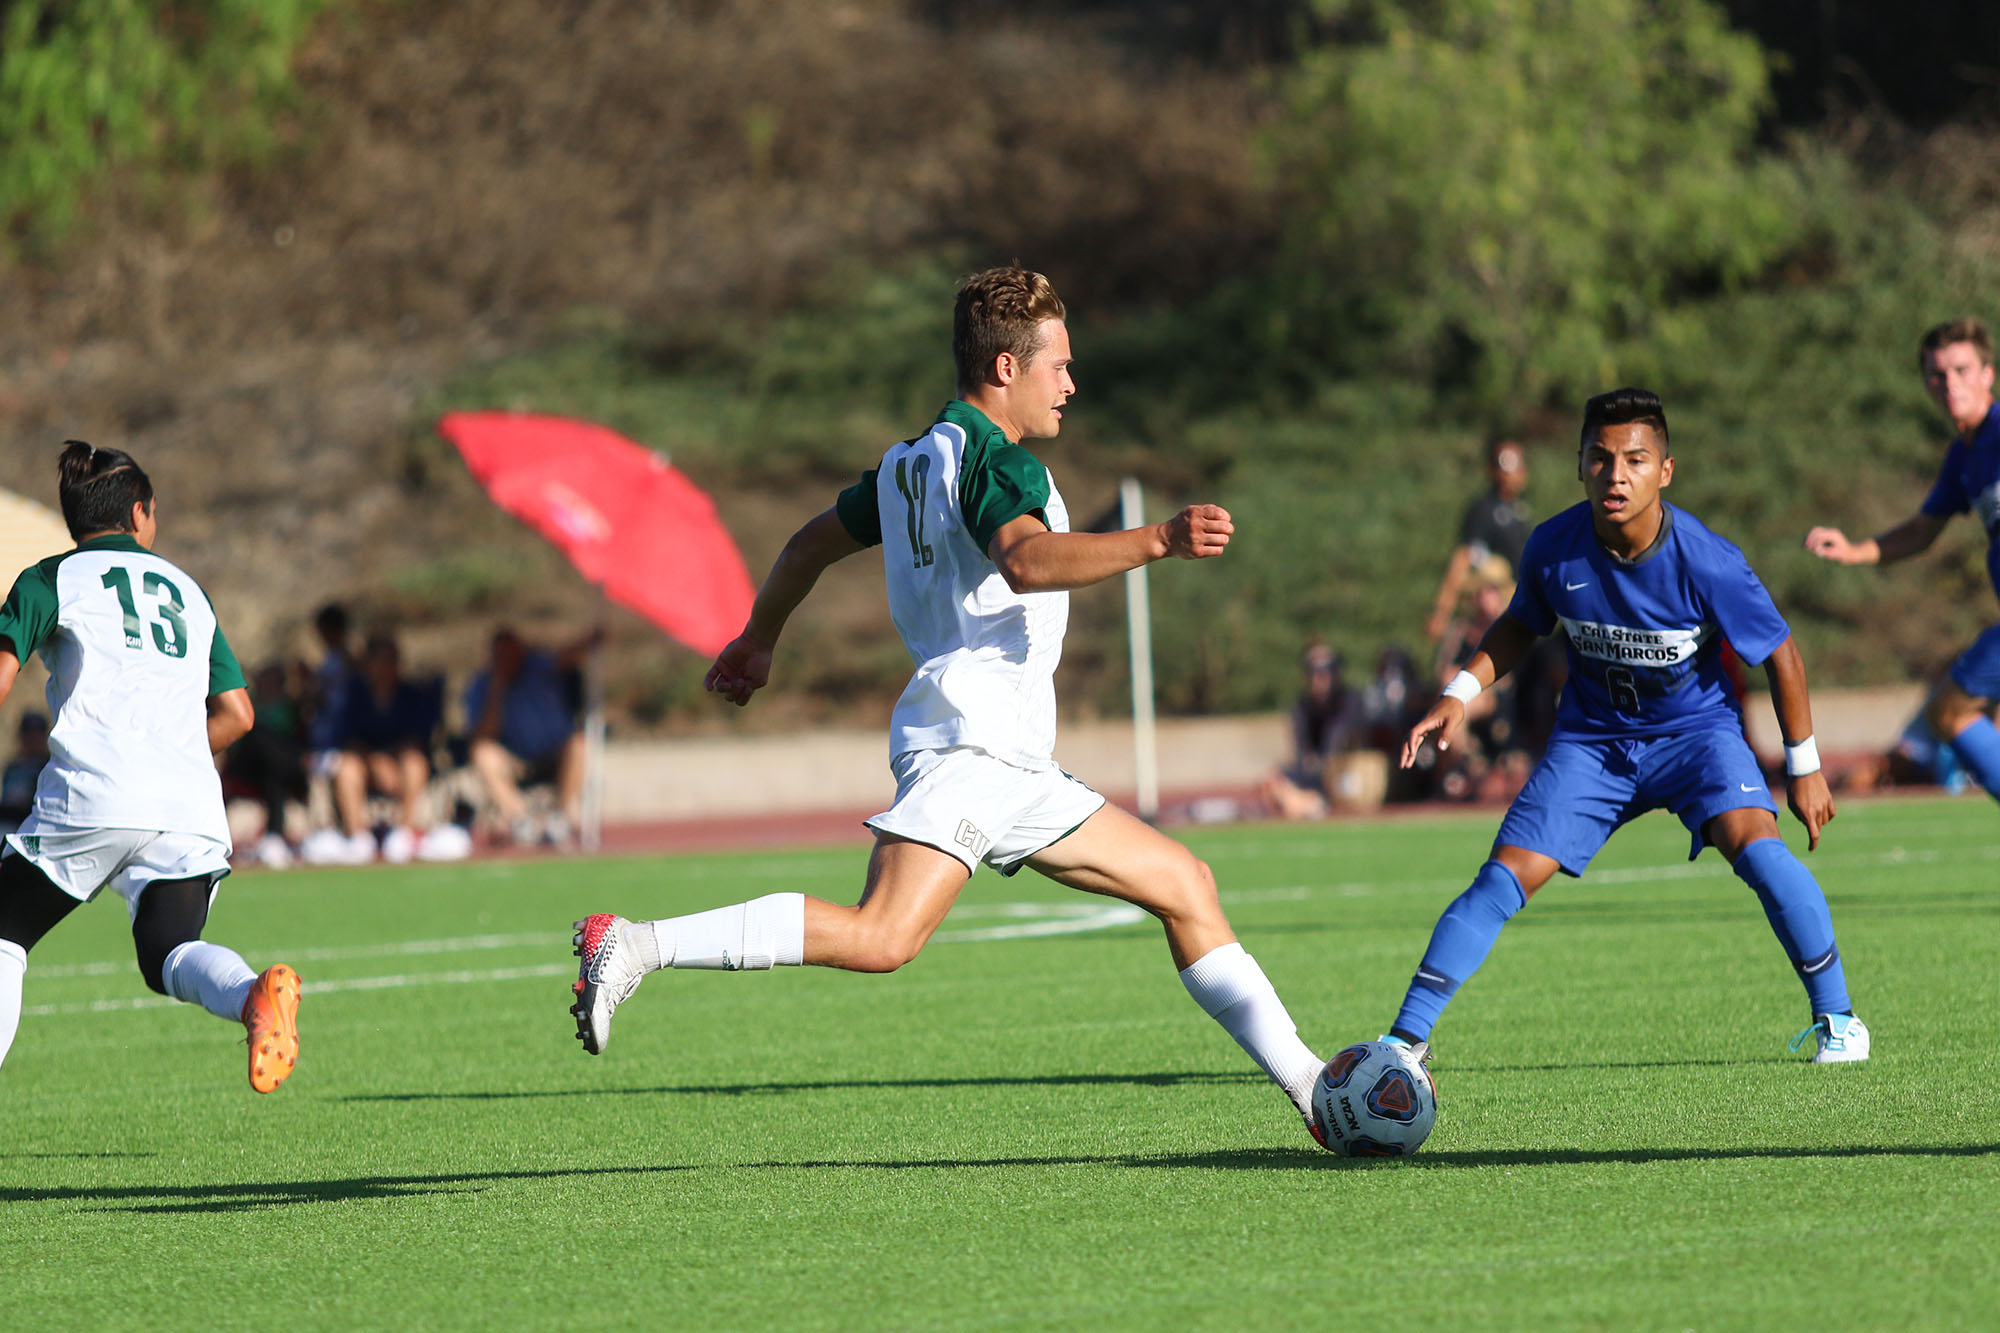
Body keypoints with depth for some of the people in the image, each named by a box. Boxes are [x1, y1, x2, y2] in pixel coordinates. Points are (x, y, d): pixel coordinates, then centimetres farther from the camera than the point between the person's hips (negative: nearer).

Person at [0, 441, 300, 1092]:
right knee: (168, 951, 6)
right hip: (190, 808, 3)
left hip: (91, 795, -3)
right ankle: (254, 992, -28)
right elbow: (235, 713, 20)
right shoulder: (187, 590, 24)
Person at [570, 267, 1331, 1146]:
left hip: (1014, 770, 11)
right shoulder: (997, 460, -7)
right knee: (881, 937, -26)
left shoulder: (912, 462, 22)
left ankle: (1304, 1083, 12)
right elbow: (1026, 560, -29)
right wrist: (1157, 542, -37)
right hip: (969, 737, -11)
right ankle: (635, 945, -23)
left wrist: (757, 643, 49)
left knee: (1184, 885, 11)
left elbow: (811, 543, 33)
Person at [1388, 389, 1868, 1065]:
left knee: (1754, 843, -28)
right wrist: (1461, 692, -7)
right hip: (1592, 738, 2)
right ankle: (1406, 1037, -2)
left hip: (1695, 729, -2)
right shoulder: (1554, 548, -17)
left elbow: (1779, 656, -10)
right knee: (1505, 877, -10)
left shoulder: (1707, 563, -25)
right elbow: (1521, 624, 7)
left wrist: (1804, 765, -4)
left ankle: (1836, 1018, -11)